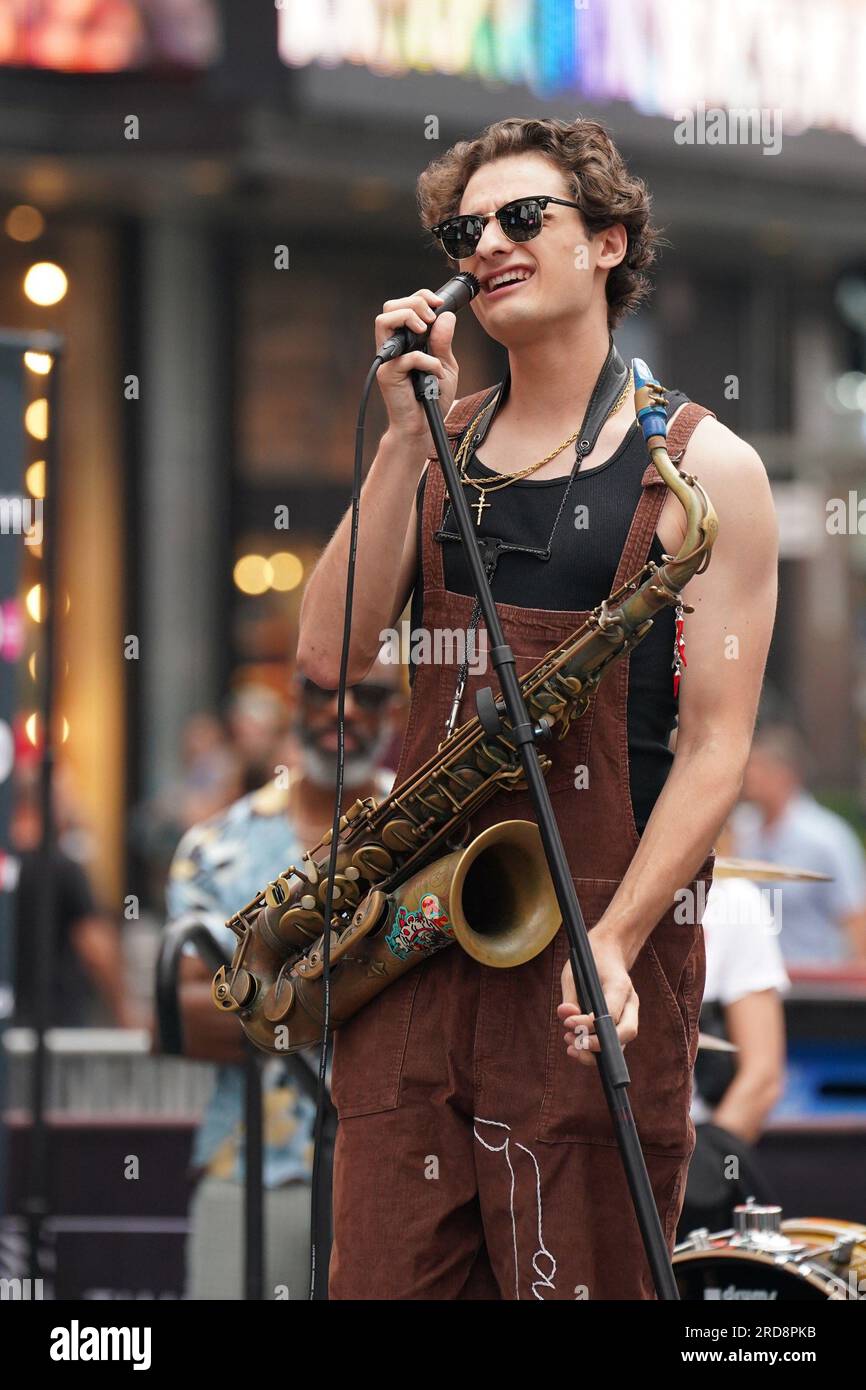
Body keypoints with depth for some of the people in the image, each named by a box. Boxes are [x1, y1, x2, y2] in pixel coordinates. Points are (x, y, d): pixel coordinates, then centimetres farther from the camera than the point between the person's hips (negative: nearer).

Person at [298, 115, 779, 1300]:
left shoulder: (700, 468, -1)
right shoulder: (442, 444, 14)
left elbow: (716, 743, -7)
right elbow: (330, 654, 1)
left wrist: (614, 942, -18)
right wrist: (407, 438, -5)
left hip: (601, 946, -4)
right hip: (419, 934, 4)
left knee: (575, 1280, -3)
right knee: (385, 1279, 2)